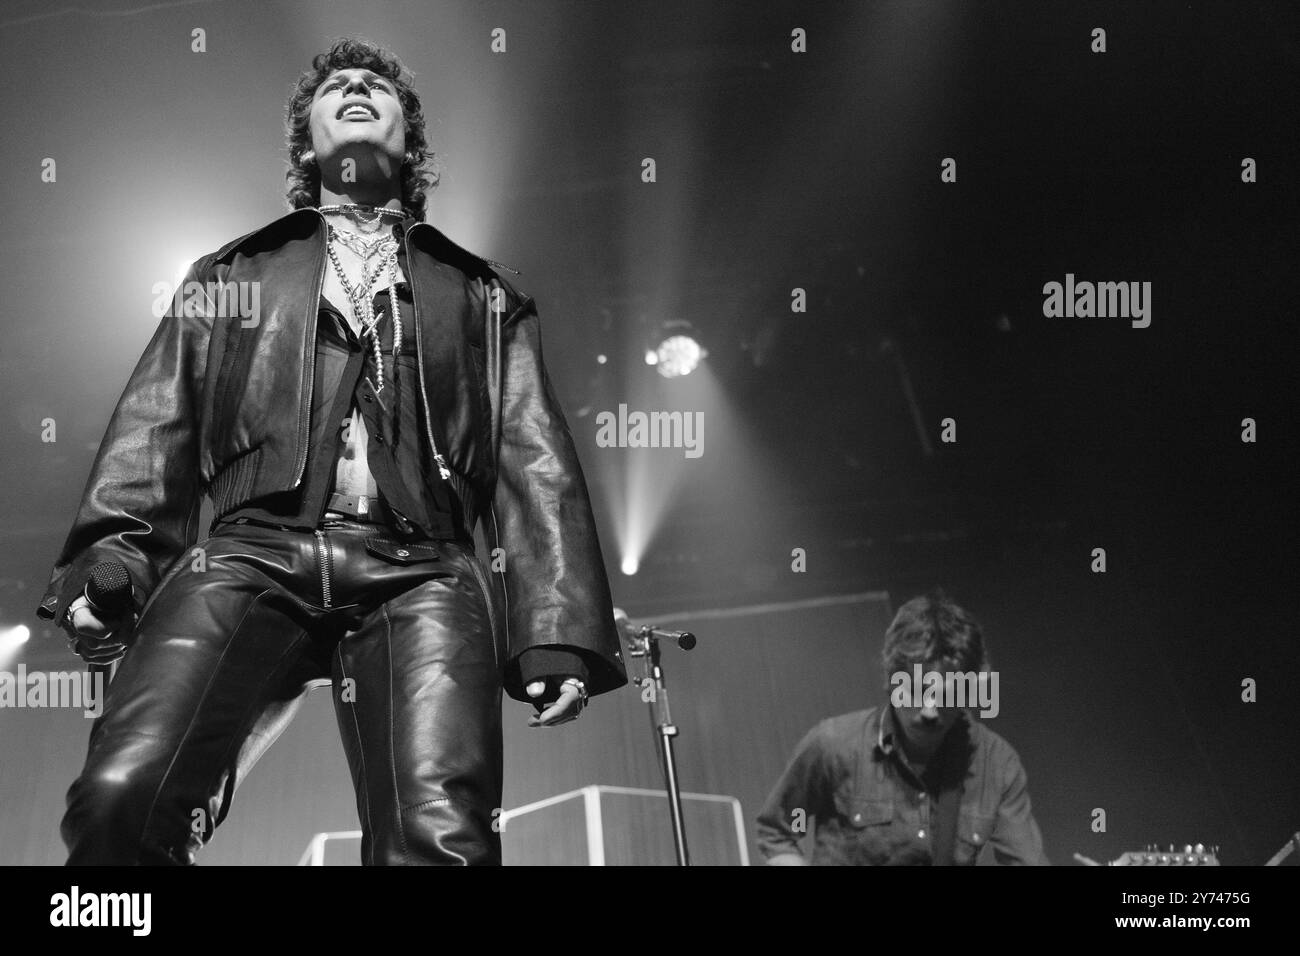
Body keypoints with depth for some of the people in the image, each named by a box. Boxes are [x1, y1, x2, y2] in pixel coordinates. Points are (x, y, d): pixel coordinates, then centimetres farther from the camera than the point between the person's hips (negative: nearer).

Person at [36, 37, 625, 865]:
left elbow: (537, 472, 16)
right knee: (119, 797, -24)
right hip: (252, 554, 1)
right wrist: (110, 563, -2)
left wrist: (558, 635, 3)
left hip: (418, 575, 0)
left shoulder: (483, 296, 27)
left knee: (442, 835, -25)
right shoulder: (229, 274, 28)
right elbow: (153, 434, 17)